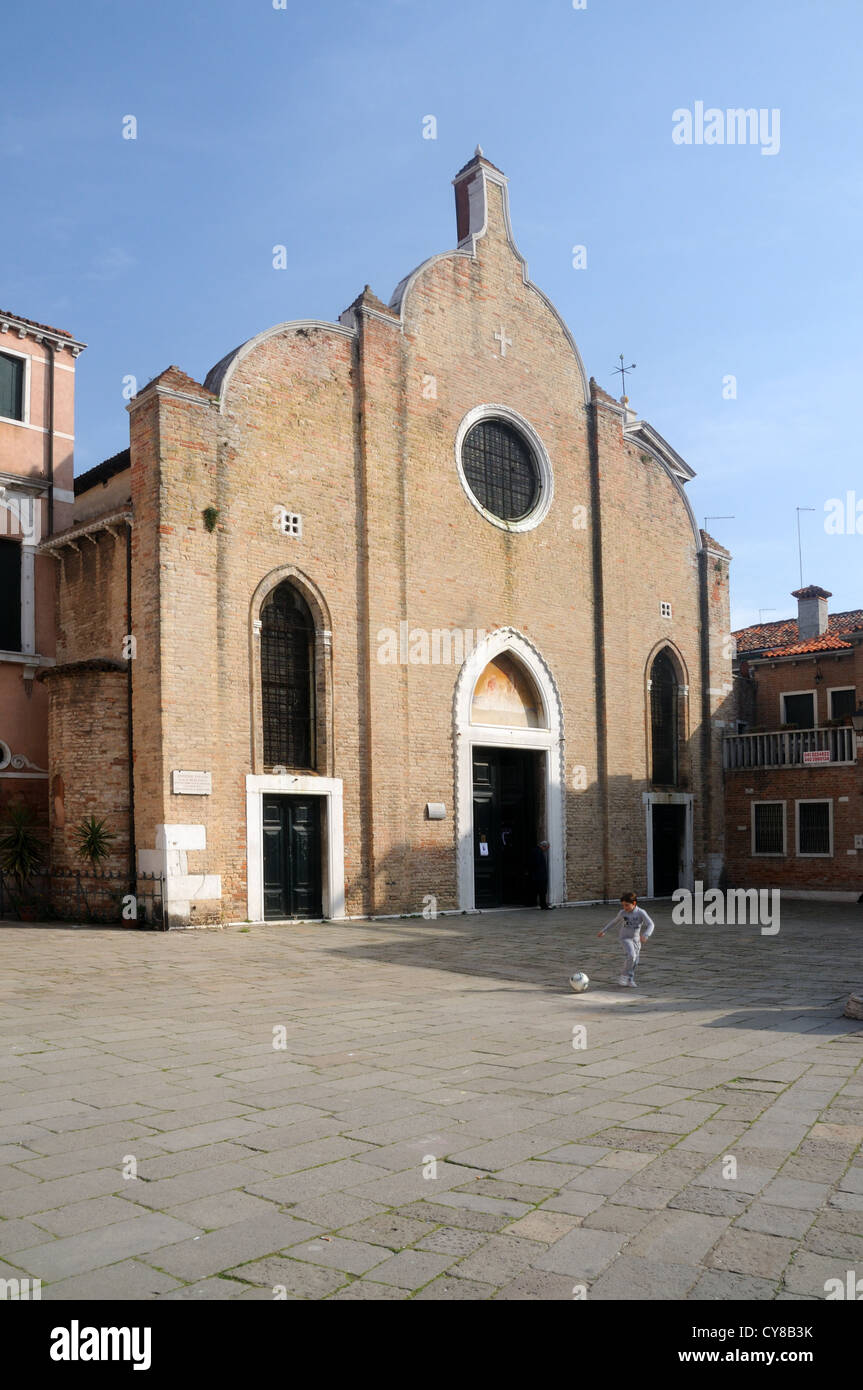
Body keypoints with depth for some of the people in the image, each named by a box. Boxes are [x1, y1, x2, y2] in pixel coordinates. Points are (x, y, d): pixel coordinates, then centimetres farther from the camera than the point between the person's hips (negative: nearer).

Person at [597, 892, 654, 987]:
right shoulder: (622, 913, -4)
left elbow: (650, 924, -15)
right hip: (625, 937, -2)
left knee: (635, 961, 3)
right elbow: (614, 921, 13)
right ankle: (624, 975, -11)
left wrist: (645, 935, -33)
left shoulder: (641, 913, -9)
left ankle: (629, 980, 16)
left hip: (636, 939, 2)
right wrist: (603, 931, 19)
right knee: (631, 955, -24)